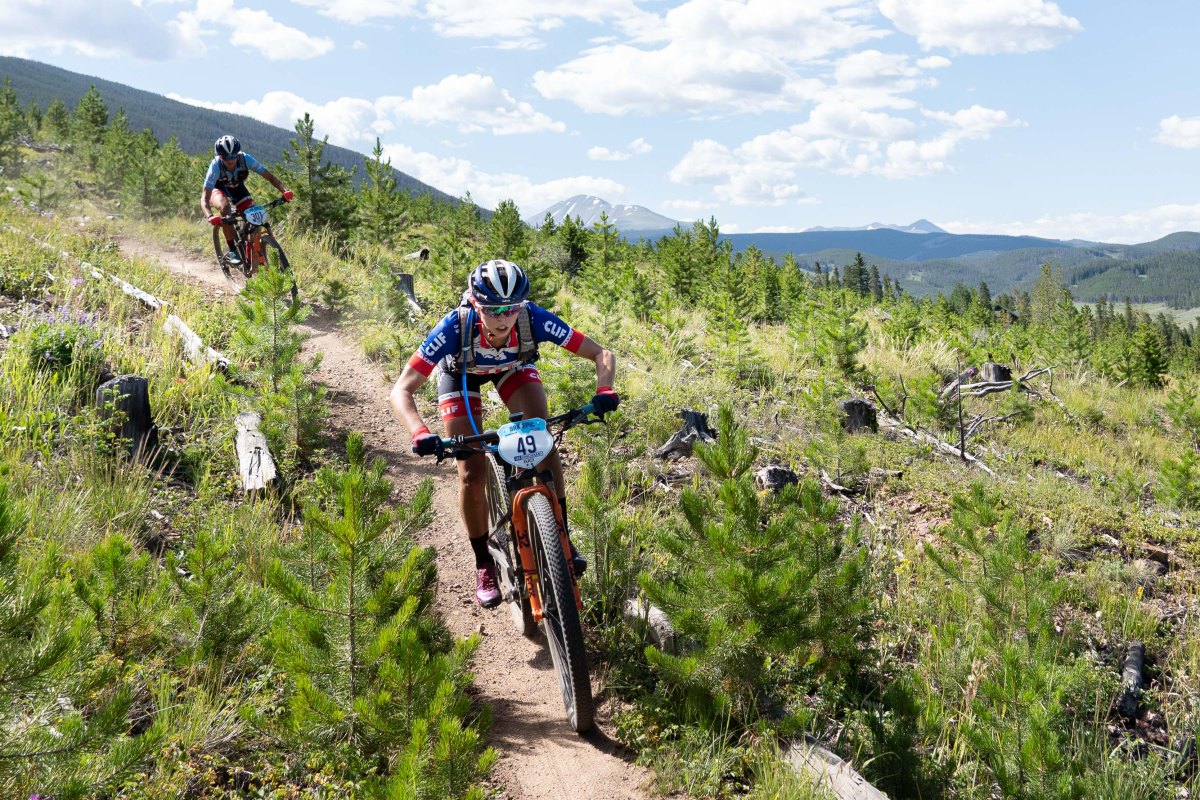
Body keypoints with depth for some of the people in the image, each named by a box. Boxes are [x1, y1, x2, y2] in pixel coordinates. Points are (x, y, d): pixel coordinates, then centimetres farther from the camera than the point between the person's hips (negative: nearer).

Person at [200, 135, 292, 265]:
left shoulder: (245, 159, -32)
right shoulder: (216, 166, -37)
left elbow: (270, 177, -27)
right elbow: (204, 199, -41)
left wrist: (284, 191, -46)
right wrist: (210, 217, -61)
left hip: (236, 187, 3)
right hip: (218, 189, -3)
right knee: (225, 207, -36)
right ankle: (232, 250, -23)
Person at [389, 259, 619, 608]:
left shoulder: (533, 319, -37)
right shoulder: (456, 327, -41)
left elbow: (601, 353, -30)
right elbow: (401, 391, -39)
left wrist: (605, 390, -50)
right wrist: (421, 435, -56)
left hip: (513, 367, 1)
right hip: (461, 374, -1)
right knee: (472, 473, -9)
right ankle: (484, 565, 10)